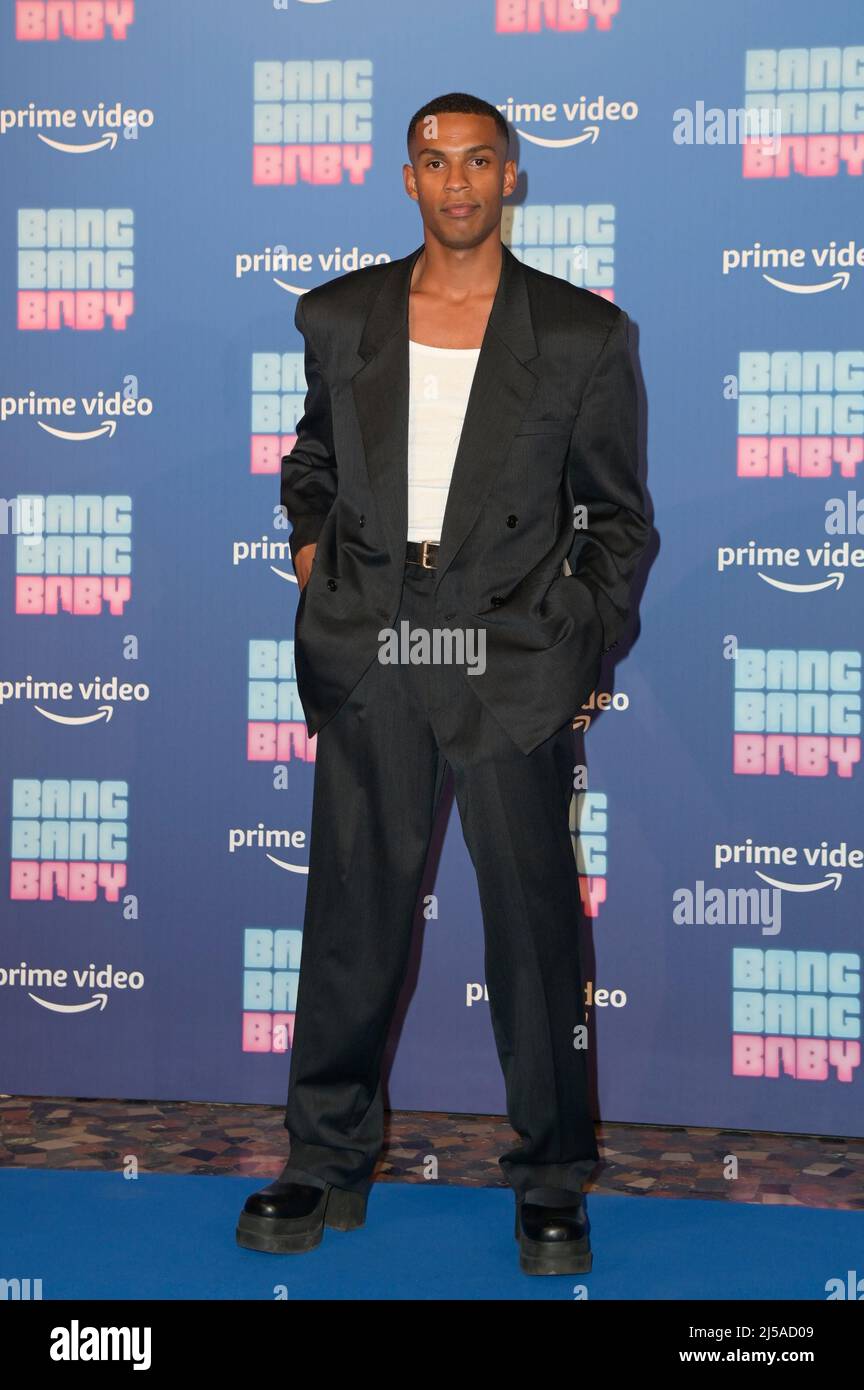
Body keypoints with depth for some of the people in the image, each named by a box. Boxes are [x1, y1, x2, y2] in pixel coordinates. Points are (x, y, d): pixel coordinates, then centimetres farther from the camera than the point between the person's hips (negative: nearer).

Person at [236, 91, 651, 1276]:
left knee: (535, 919, 3)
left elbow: (618, 514, 8)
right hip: (368, 658, 2)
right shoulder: (339, 316, 10)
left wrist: (587, 645, 1)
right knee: (351, 911, 6)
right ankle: (329, 1165, 21)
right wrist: (313, 548, 12)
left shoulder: (582, 334, 3)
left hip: (513, 660, -2)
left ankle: (552, 1184, 18)